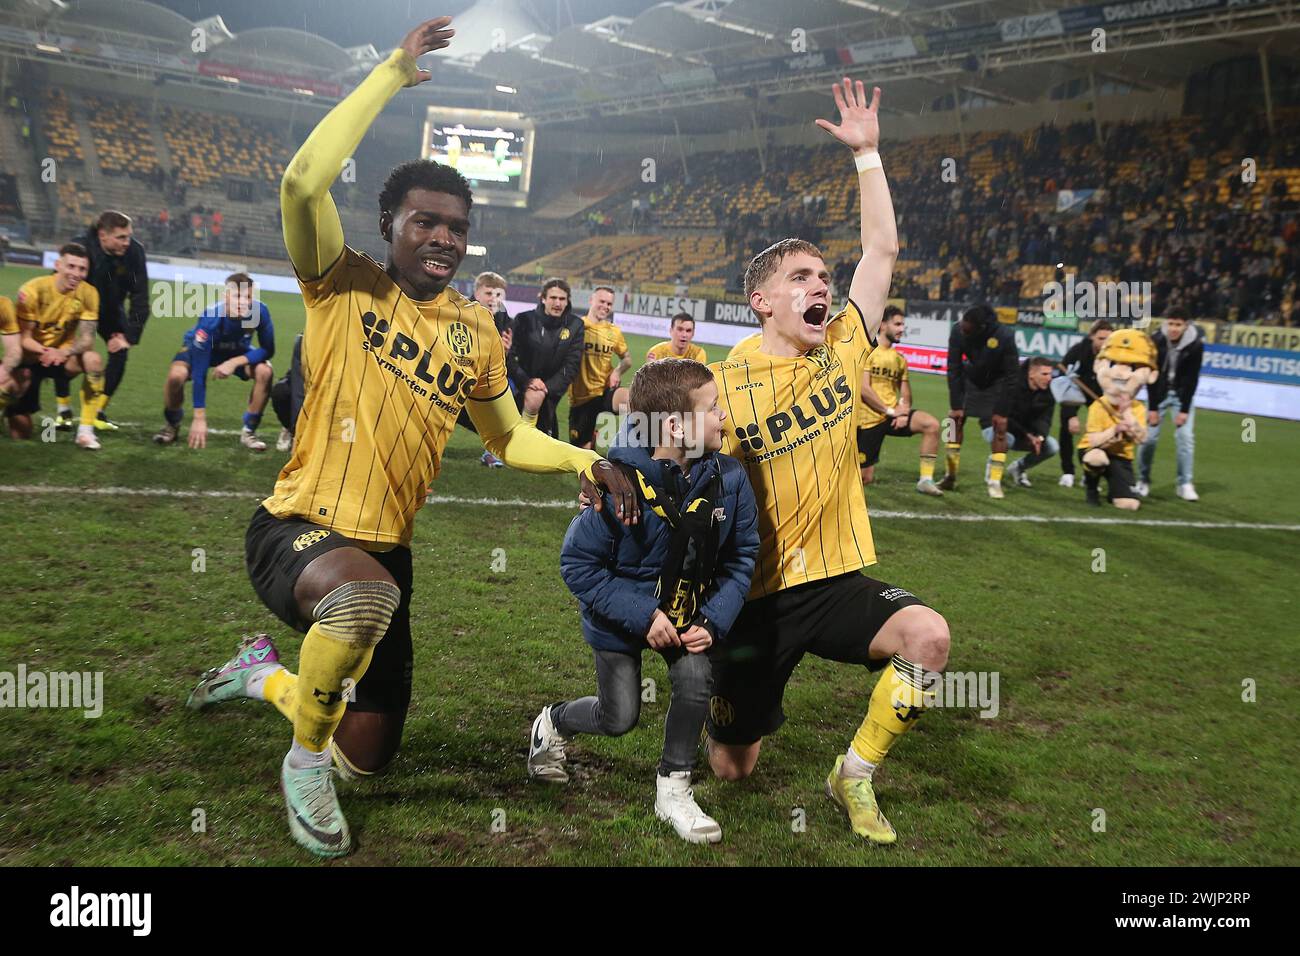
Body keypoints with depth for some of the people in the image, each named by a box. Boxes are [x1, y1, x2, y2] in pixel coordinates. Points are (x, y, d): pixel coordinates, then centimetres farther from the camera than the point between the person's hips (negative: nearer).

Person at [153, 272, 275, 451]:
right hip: (200, 348, -2)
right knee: (176, 375, -30)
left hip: (238, 351, 2)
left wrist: (235, 362, -37)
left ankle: (249, 431, -7)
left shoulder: (260, 312, -33)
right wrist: (199, 418, -37)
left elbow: (267, 350, -20)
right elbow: (199, 371, -36)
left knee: (265, 372, -26)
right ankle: (172, 425, 1)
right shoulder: (210, 319, -38)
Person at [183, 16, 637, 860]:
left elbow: (508, 439, 17)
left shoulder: (476, 333, 5)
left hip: (386, 547, 5)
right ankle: (305, 758, -9)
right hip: (298, 527, -5)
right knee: (368, 595, -42)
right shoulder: (345, 288, -7)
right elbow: (304, 183, -26)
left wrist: (585, 462, 0)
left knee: (371, 756, 12)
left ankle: (267, 674, 43)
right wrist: (394, 74, -22)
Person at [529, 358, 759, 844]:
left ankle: (673, 790, 10)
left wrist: (714, 620, -16)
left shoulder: (728, 479, -17)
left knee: (695, 683, -14)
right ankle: (554, 722, 41)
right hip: (623, 615, -3)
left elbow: (741, 557, -5)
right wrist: (642, 615, -27)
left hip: (688, 612, 3)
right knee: (618, 719, 7)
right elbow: (578, 563, -24)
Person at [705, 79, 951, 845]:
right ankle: (752, 704, 48)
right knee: (732, 769, 8)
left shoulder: (845, 351, 0)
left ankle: (855, 774, -2)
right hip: (758, 596, -2)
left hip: (839, 579, 3)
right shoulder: (725, 387, -12)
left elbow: (883, 249, 3)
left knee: (928, 635, -28)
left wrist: (866, 151, 0)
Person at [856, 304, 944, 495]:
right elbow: (863, 389, -15)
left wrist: (904, 411, -6)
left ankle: (926, 480, -15)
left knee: (931, 424, -21)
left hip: (893, 415, 5)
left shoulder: (899, 358, 13)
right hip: (868, 419, -5)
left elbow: (906, 394, 15)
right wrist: (890, 410, -15)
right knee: (865, 479, -5)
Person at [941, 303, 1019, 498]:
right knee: (956, 419, -5)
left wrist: (1002, 411, -21)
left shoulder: (1005, 337, -33)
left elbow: (1011, 377, -23)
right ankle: (950, 476, 3)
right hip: (971, 378, 2)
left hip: (997, 382, -2)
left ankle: (994, 481, -3)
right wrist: (955, 405, -17)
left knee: (1000, 425, -10)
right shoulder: (957, 332, -27)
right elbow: (953, 369, -17)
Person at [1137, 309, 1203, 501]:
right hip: (1159, 392, 0)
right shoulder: (1156, 341, -17)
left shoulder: (1195, 345, -17)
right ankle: (1143, 481, 10)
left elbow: (1192, 379, -12)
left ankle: (1185, 484, 0)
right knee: (1149, 436, -5)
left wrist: (1184, 410, -14)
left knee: (1185, 436, -8)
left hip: (1182, 394, 0)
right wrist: (1153, 408, -12)